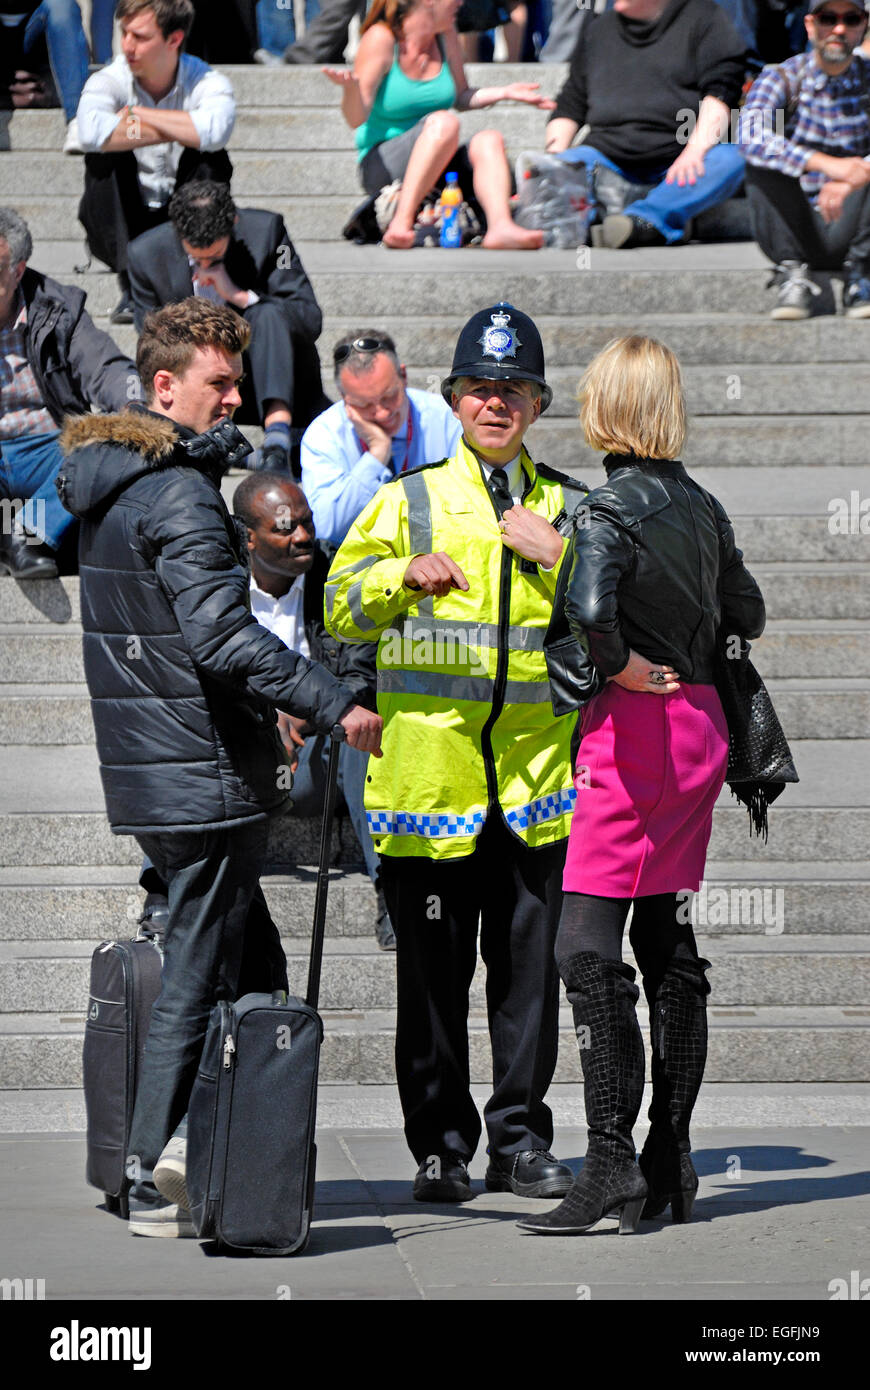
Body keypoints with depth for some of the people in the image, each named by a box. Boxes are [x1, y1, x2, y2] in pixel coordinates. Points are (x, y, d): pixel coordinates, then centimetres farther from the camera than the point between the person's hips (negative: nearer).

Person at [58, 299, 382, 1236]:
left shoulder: (109, 480, 15)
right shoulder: (179, 492, -17)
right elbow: (222, 636, -26)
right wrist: (331, 707, -25)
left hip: (149, 767, 10)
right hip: (205, 773, -10)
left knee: (252, 972, 15)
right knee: (201, 976, -4)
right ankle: (158, 1179, -1)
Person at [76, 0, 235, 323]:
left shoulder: (208, 83, -12)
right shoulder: (108, 81, -12)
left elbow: (214, 132, -37)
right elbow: (91, 132, -36)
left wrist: (138, 114, -25)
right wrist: (176, 132, -29)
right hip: (124, 227, 0)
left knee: (211, 159, -25)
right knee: (103, 156, -25)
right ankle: (131, 288, -20)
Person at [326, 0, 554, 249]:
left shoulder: (446, 36, 7)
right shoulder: (381, 38, -11)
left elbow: (461, 99, 22)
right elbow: (356, 118, -18)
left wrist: (506, 92, 11)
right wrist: (350, 87, -38)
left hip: (440, 165, 6)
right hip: (382, 165, -6)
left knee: (489, 140, -19)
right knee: (444, 122, -31)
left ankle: (500, 227, -43)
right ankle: (401, 224, -41)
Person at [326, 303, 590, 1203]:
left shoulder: (567, 510, 11)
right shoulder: (410, 502, 7)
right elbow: (341, 607, 6)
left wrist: (555, 556, -9)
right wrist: (403, 574, -13)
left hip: (533, 770, 1)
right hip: (428, 764, -1)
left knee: (528, 967, 5)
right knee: (433, 971, 2)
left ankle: (521, 1142, 14)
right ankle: (441, 1148, 11)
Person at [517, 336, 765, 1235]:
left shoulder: (611, 510, -14)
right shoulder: (702, 507, 8)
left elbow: (588, 609, -32)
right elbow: (747, 615, 19)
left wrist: (622, 665, -16)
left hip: (633, 727, -8)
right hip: (701, 723, 8)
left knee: (588, 949, -7)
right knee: (670, 946, 12)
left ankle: (611, 1164, -12)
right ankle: (670, 1162, 16)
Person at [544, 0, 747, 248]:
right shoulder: (597, 28, 23)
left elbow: (721, 91, -6)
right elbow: (570, 105, 25)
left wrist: (696, 150, -22)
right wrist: (554, 151, 5)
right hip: (607, 157, 3)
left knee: (731, 158, -34)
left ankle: (646, 216, -53)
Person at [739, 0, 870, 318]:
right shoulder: (782, 79, -4)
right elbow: (751, 136, -26)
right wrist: (826, 163, -41)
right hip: (795, 232, 0)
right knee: (761, 159, -23)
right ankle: (793, 276, -23)